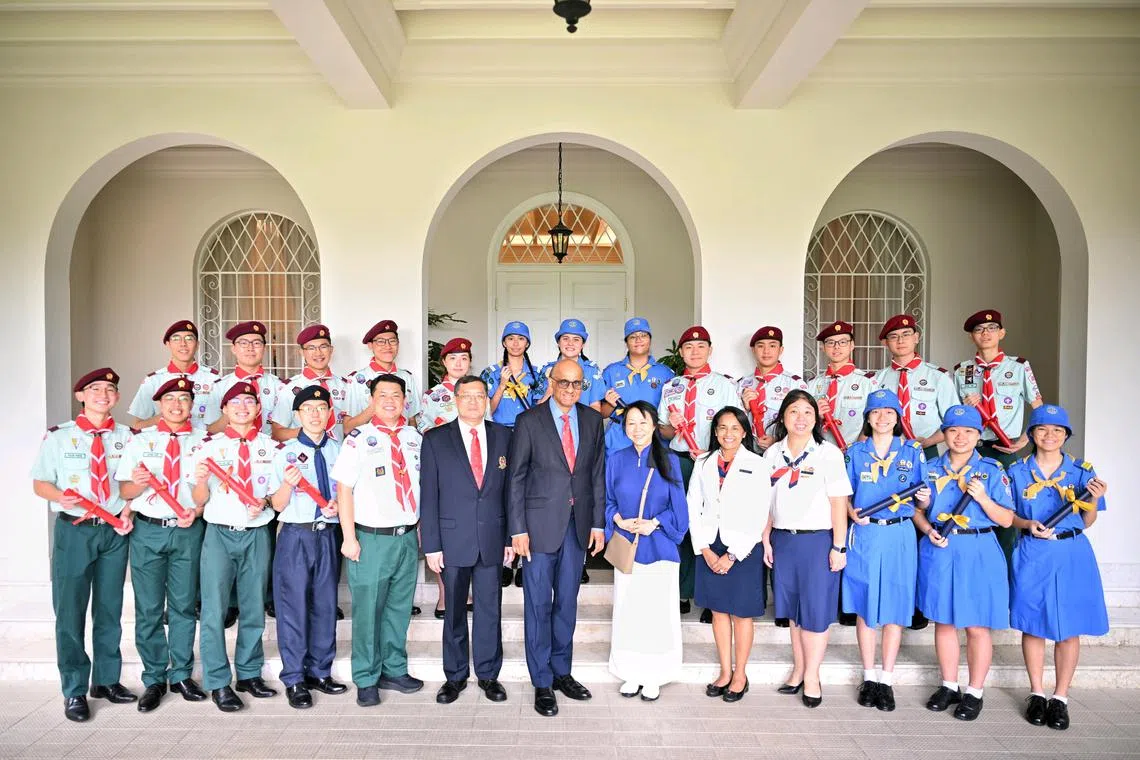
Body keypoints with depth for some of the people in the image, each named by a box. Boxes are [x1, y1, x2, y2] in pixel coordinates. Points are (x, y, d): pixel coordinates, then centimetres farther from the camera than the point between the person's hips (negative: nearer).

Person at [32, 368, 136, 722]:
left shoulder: (125, 437, 6)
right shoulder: (58, 436, 2)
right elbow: (40, 482, 3)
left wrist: (128, 512, -7)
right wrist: (60, 497, -17)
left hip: (115, 531, 2)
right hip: (74, 530, -2)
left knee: (110, 609, 11)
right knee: (70, 610, 2)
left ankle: (107, 680, 25)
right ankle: (74, 690, 14)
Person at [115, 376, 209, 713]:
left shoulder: (203, 442, 6)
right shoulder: (140, 441, 7)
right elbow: (124, 490, 5)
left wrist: (196, 511, -13)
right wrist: (138, 483, -17)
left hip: (188, 531, 0)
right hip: (148, 530, 0)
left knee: (184, 606, 7)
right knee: (148, 609, 5)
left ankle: (182, 675, 19)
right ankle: (154, 679, 17)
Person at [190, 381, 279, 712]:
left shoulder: (270, 446, 7)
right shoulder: (210, 445, 2)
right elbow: (199, 501, 0)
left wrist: (264, 503, -9)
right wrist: (201, 480, -20)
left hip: (257, 534, 2)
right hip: (220, 534, -2)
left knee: (254, 608, 10)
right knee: (215, 610, 0)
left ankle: (249, 673, 24)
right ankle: (219, 683, 12)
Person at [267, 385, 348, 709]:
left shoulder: (339, 451, 6)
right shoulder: (285, 452, -1)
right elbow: (277, 504, -2)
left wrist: (339, 504, -7)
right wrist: (288, 483, -22)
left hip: (327, 534, 3)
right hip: (296, 535, -3)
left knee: (325, 605, 11)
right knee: (294, 607, 2)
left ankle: (319, 672, 27)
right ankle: (294, 680, 16)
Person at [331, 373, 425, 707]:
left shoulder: (415, 438, 8)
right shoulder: (358, 439, -5)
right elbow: (344, 489, -6)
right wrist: (349, 538, -9)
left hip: (407, 537, 4)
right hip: (371, 538, -4)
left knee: (400, 608, 13)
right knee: (368, 610, 3)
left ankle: (394, 670, 28)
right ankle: (366, 680, 18)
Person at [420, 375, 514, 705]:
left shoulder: (503, 436, 5)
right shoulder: (435, 439, -1)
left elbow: (510, 489, 6)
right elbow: (428, 495, -2)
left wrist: (511, 537, 4)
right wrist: (431, 545, -6)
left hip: (492, 539, 2)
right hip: (453, 539, -1)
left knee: (490, 609, 10)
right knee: (454, 611, 11)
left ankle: (488, 674, 26)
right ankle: (455, 675, 27)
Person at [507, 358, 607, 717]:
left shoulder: (592, 420, 6)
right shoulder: (529, 421, -5)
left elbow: (598, 474, 8)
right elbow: (516, 478, -5)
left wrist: (598, 523, 5)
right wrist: (518, 529, -9)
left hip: (578, 523, 4)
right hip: (540, 524, -3)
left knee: (567, 602, 13)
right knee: (538, 604, 5)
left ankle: (562, 672, 29)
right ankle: (542, 683, 18)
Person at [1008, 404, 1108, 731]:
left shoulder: (1082, 471, 4)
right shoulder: (1017, 471, 3)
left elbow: (1087, 522, 6)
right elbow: (1008, 516, 6)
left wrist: (1094, 499, -12)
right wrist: (1028, 525, -13)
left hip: (1072, 555, 0)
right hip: (1032, 556, 0)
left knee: (1070, 627, 4)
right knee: (1033, 625, 6)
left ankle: (1060, 698, 18)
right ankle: (1036, 694, 22)